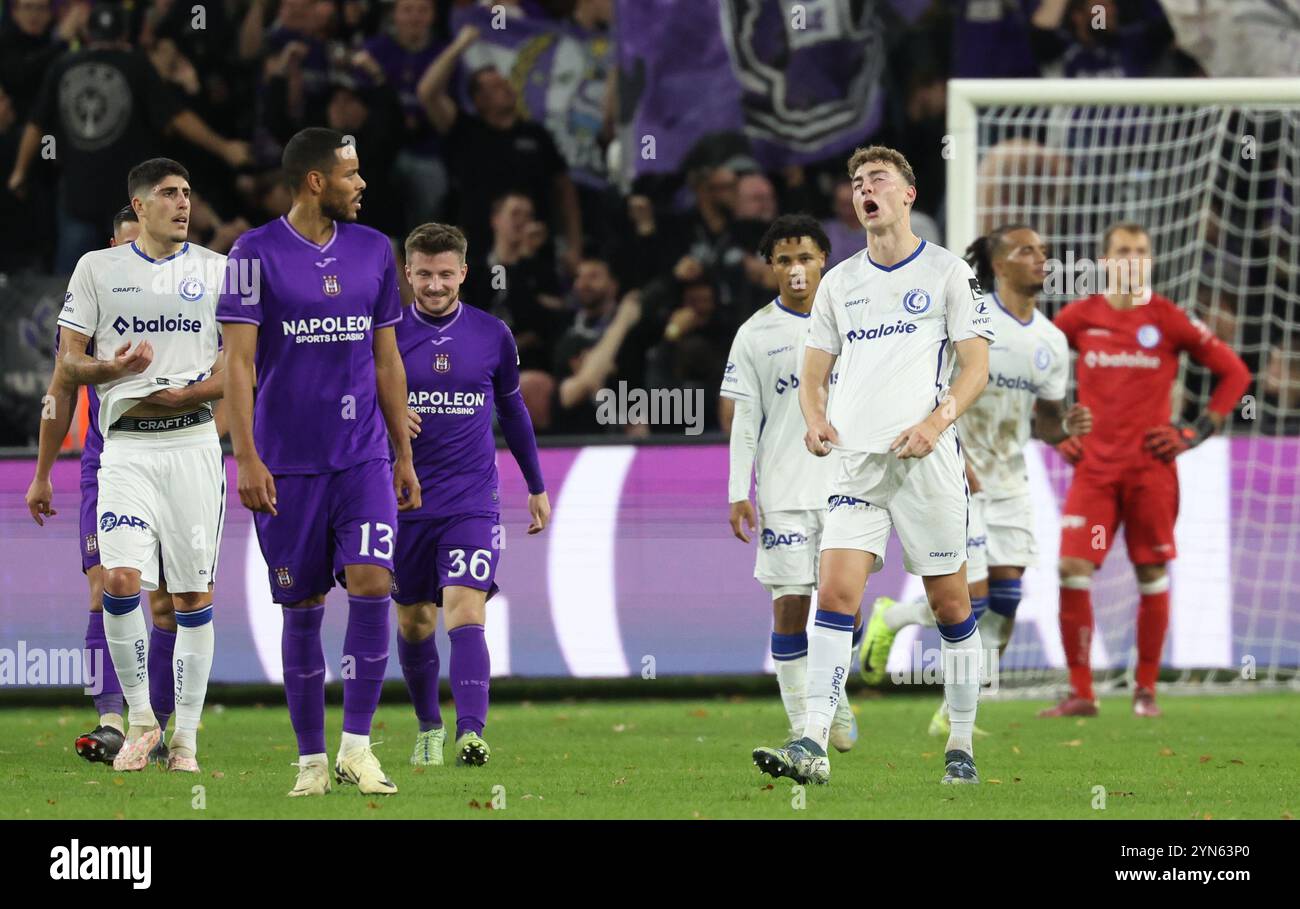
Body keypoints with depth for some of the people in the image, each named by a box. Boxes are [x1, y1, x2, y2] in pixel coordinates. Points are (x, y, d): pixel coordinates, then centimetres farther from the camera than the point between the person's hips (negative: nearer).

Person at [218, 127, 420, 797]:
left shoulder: (373, 251, 9)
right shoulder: (257, 254, -4)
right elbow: (238, 361, -7)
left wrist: (404, 455, 15)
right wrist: (247, 459, -14)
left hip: (364, 458, 3)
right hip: (287, 462, -3)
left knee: (371, 584, -14)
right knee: (303, 608, 3)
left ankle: (356, 746, -5)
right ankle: (311, 759, 13)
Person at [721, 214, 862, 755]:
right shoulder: (755, 334, 2)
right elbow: (744, 421, 2)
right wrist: (739, 494, -4)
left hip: (845, 486, 1)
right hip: (782, 491, -1)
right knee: (790, 607, -5)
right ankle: (801, 724, 0)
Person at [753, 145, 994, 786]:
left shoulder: (947, 272, 4)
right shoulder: (839, 282, 17)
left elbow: (976, 367, 0)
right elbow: (813, 372, 20)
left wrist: (936, 422, -17)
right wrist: (814, 418, -1)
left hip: (926, 461, -3)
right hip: (855, 460, 3)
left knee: (950, 606, 1)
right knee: (835, 593, -12)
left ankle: (961, 747, 11)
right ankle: (813, 746, -18)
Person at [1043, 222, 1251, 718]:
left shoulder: (1169, 320, -1)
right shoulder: (1079, 317, 3)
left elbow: (1234, 372, 5)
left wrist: (1197, 432, -1)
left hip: (1151, 468, -1)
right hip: (1094, 467, 1)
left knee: (1152, 575, 3)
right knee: (1072, 569, -9)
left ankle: (1146, 690, 16)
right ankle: (1080, 692, -3)